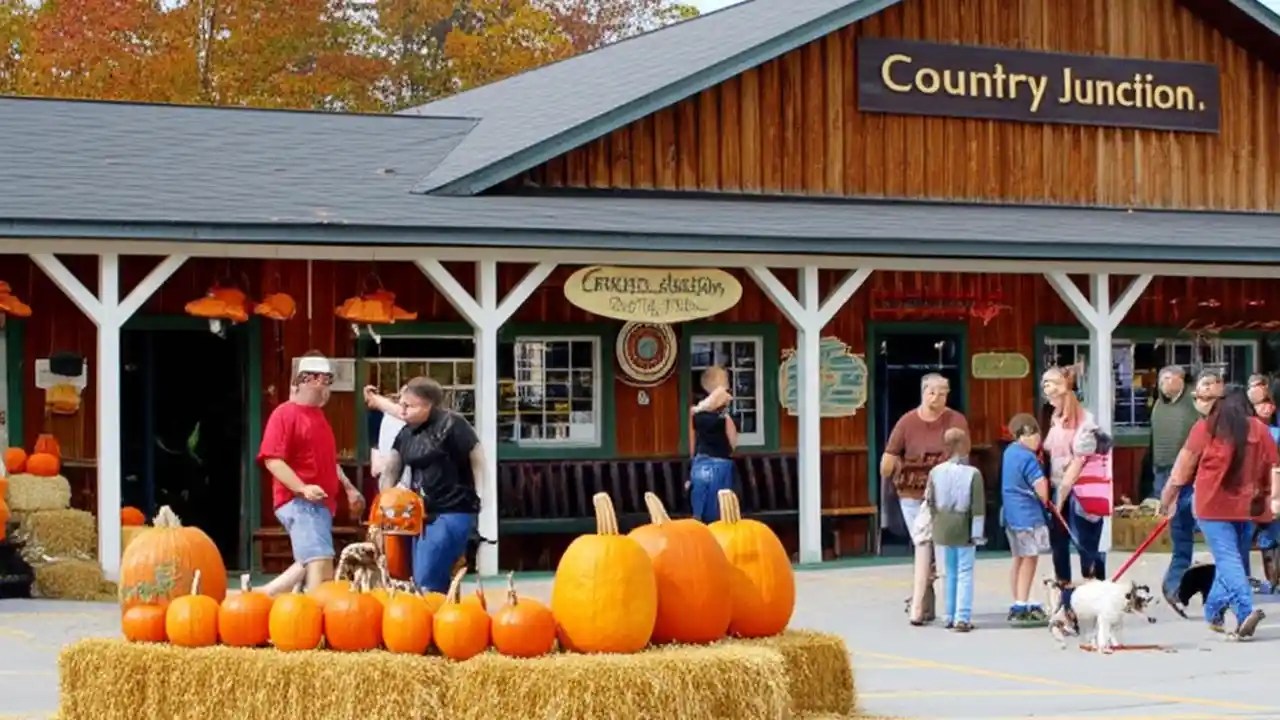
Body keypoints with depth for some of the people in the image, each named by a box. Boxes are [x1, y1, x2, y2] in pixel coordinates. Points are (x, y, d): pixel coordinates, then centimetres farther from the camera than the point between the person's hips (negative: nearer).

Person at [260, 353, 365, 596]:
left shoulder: (318, 415, 19)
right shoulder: (285, 413, -10)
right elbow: (272, 459, -19)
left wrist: (349, 488, 20)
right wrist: (302, 488, -28)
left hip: (320, 503, 10)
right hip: (299, 502, -10)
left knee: (310, 564, 17)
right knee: (320, 567, -18)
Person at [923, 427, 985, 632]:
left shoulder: (935, 472, -4)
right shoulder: (973, 474, -14)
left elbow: (930, 502, 4)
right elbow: (978, 507, -13)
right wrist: (977, 534, -7)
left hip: (943, 528, 4)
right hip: (964, 528, -4)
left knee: (949, 573, 15)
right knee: (965, 573, 2)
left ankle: (950, 617, 20)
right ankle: (962, 618, -4)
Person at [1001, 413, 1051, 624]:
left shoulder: (1009, 452, 11)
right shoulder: (1027, 457, -17)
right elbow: (1041, 487, -22)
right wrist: (1044, 501, -3)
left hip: (1011, 514, 9)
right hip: (1028, 516, -9)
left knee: (1020, 559, 15)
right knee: (1029, 559, -3)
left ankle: (1018, 606, 21)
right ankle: (1022, 608, -3)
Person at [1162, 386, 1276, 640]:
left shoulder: (1206, 427, 1)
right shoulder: (1260, 429, 6)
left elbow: (1184, 465, 1)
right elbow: (1273, 468, 5)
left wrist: (1168, 495, 8)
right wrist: (1273, 498, 9)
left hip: (1213, 505, -3)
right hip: (1246, 506, 3)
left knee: (1228, 561, -7)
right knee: (1232, 559, 17)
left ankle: (1246, 611, -24)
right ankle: (1214, 612, 24)